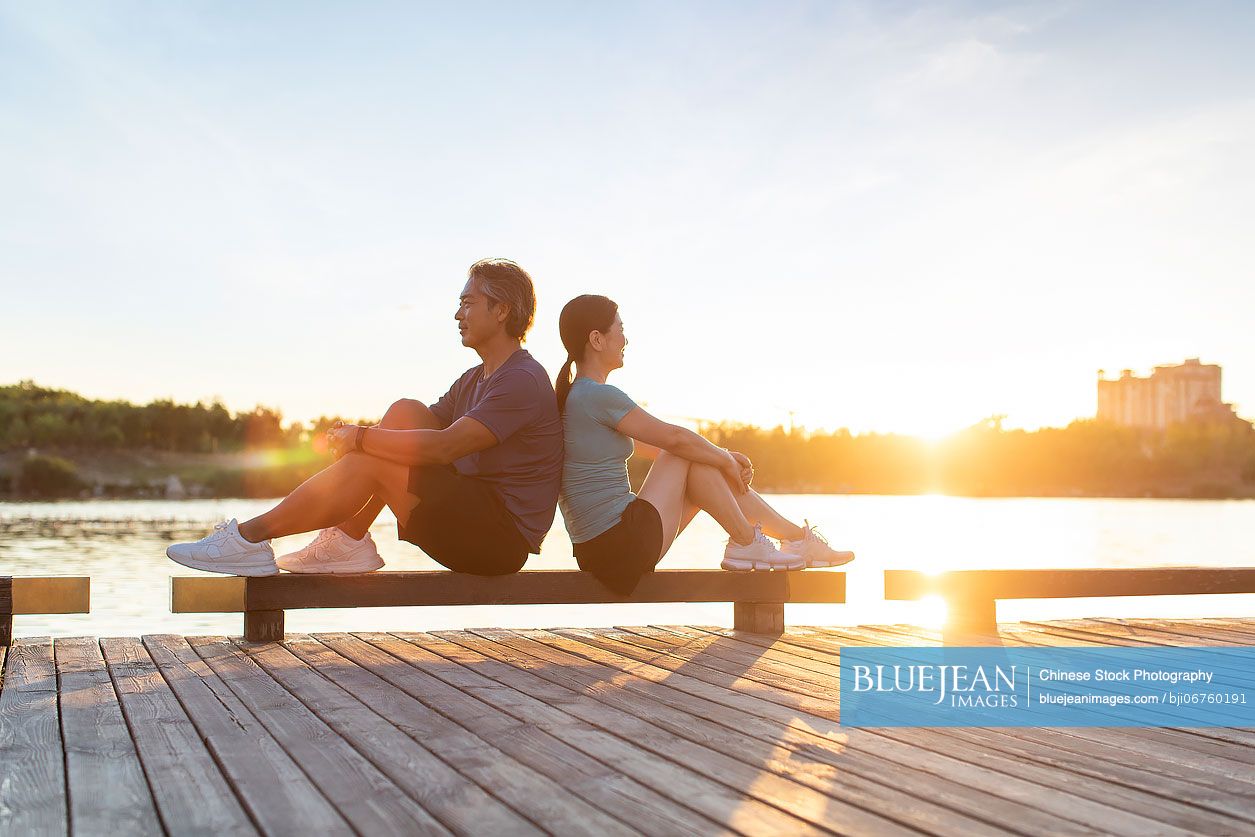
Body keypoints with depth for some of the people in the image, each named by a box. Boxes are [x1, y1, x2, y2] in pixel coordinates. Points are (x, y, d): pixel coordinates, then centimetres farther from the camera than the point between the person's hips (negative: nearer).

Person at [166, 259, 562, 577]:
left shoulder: (523, 380, -14)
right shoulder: (473, 381, 19)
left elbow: (443, 447, -24)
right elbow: (425, 431, 14)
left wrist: (362, 437, -16)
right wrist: (356, 437, -4)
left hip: (502, 539, -9)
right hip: (470, 526, 9)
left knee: (372, 461, -18)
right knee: (405, 412, 0)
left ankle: (251, 538, -10)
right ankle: (349, 542, -5)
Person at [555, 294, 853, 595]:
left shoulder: (575, 396, 15)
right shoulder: (598, 396, -17)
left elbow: (653, 446, 18)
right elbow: (674, 438, -13)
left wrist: (724, 458, 13)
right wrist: (725, 459, 4)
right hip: (624, 547, -10)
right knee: (692, 456, -3)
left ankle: (798, 537, 17)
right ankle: (747, 544, 6)